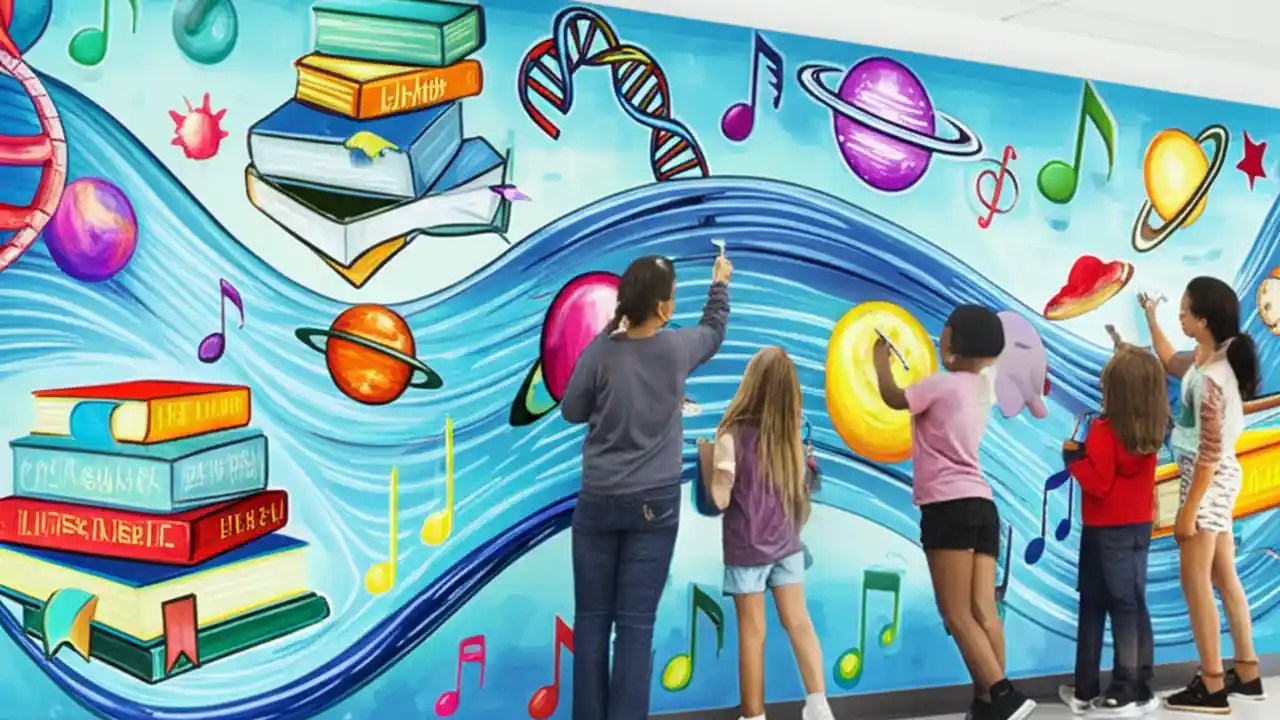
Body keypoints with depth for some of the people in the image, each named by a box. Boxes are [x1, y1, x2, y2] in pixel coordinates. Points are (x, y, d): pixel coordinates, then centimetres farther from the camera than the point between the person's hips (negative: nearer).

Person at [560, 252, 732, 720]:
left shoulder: (601, 351, -9)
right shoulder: (677, 349, -6)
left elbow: (571, 411, 3)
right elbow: (714, 332, 17)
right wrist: (721, 283, 31)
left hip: (599, 500, 0)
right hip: (655, 502, 0)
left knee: (591, 617, 10)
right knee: (636, 623, 3)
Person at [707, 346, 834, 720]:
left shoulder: (733, 435, -16)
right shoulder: (791, 435, -1)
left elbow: (720, 499, -15)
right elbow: (800, 489, 8)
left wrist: (707, 462, -3)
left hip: (746, 548, -4)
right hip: (786, 543, 4)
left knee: (752, 633, 4)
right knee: (798, 621, 10)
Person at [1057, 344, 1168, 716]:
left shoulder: (1103, 430, -19)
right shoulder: (1152, 431, -2)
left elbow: (1098, 483, -23)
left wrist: (1073, 457, -8)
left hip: (1106, 531, -6)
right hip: (1140, 526, 6)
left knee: (1093, 606, 4)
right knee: (1134, 605, 11)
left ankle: (1085, 691, 11)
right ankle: (1139, 689, 15)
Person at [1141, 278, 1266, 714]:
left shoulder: (1208, 379, -24)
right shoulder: (1205, 360, 3)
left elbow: (1209, 452, -23)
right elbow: (1170, 363, 28)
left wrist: (1188, 509, -19)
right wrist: (1150, 319, 26)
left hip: (1208, 481, -10)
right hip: (1218, 479, 10)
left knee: (1194, 581, -2)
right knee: (1224, 579, 16)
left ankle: (1212, 688, 4)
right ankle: (1247, 673, 25)